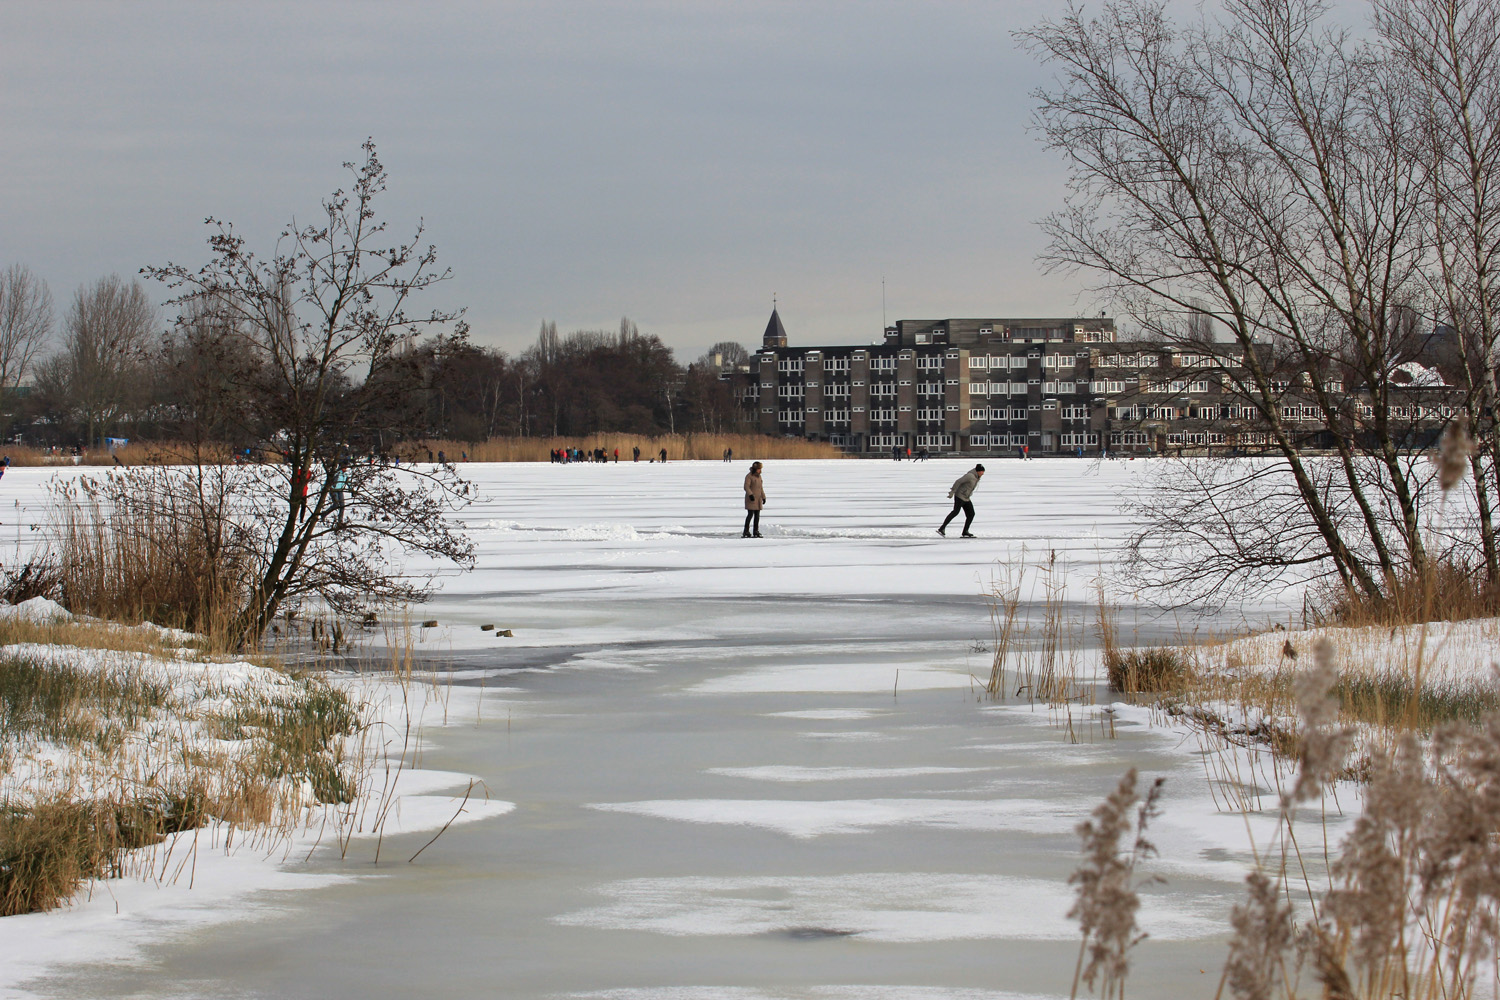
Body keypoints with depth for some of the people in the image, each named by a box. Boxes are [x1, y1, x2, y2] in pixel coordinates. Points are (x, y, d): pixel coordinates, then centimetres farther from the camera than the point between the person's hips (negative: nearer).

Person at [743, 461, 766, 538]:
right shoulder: (749, 476, -11)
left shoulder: (758, 476, 12)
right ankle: (746, 532, -9)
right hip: (751, 499, -7)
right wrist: (750, 494, -33)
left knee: (757, 515, 4)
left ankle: (756, 532, 6)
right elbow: (746, 487, -20)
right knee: (750, 514, -12)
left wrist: (763, 497, 18)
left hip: (758, 499, 7)